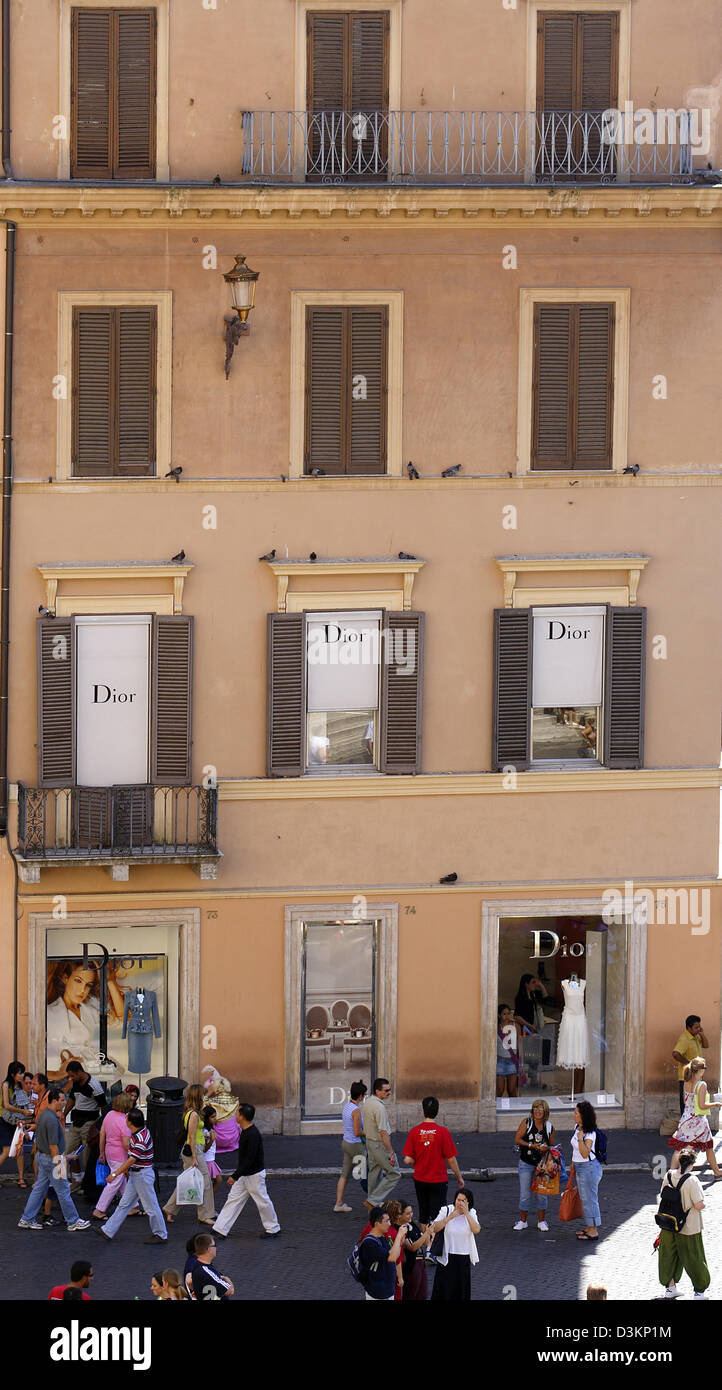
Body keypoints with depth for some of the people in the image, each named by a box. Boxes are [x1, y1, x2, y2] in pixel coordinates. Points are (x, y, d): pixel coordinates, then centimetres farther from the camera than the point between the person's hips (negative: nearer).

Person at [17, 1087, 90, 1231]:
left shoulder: (43, 1115, 8)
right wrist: (58, 1164, -21)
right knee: (63, 1191, 1)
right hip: (52, 1159, -10)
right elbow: (53, 1145, -24)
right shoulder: (52, 1119, -23)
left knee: (39, 1188, 14)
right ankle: (73, 1222, 9)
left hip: (42, 1156, 10)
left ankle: (26, 1220, 16)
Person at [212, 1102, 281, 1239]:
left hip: (255, 1175, -9)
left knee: (262, 1200, 5)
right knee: (233, 1199, 7)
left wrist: (235, 1176, -26)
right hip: (244, 1175, 9)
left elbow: (249, 1160, -28)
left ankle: (273, 1229, 21)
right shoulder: (245, 1132, 5)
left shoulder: (253, 1135, -26)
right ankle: (220, 1229, 8)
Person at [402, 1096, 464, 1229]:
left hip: (420, 1180, 3)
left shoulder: (414, 1131, -8)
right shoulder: (442, 1131, -13)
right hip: (439, 1181, -3)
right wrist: (459, 1177, 5)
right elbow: (451, 1159, -9)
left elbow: (407, 1160, -8)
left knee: (424, 1215, 18)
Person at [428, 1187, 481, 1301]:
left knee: (461, 1289, 10)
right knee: (444, 1288, 1)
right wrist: (449, 1217, -25)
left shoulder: (471, 1213, 0)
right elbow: (435, 1229, -14)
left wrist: (466, 1213, -23)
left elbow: (476, 1230, -17)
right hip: (447, 1257, -2)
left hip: (464, 1257, 2)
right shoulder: (446, 1210, -5)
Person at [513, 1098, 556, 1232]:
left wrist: (546, 1148, -12)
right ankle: (522, 1221, 14)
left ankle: (541, 1221, 18)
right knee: (525, 1194, 2)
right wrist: (532, 1145, -20)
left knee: (541, 1194, 6)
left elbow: (551, 1145, 11)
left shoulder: (549, 1126, 2)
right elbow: (517, 1139, -10)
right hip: (526, 1163, -2)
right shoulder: (526, 1122, -6)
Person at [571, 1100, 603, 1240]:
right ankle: (589, 1227, 28)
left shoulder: (590, 1134, -21)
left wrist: (580, 1139, -38)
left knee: (589, 1199, -4)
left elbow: (585, 1153, -28)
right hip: (579, 1166, 10)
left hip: (589, 1167, -10)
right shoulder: (577, 1127, 5)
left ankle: (593, 1231, 2)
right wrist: (573, 1166, 24)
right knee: (585, 1199, 18)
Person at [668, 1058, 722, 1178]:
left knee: (680, 1148, 5)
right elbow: (702, 1105, -19)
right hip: (699, 1120, -5)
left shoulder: (687, 1083, 2)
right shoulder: (702, 1085, -18)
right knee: (709, 1147, 13)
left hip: (686, 1118, 5)